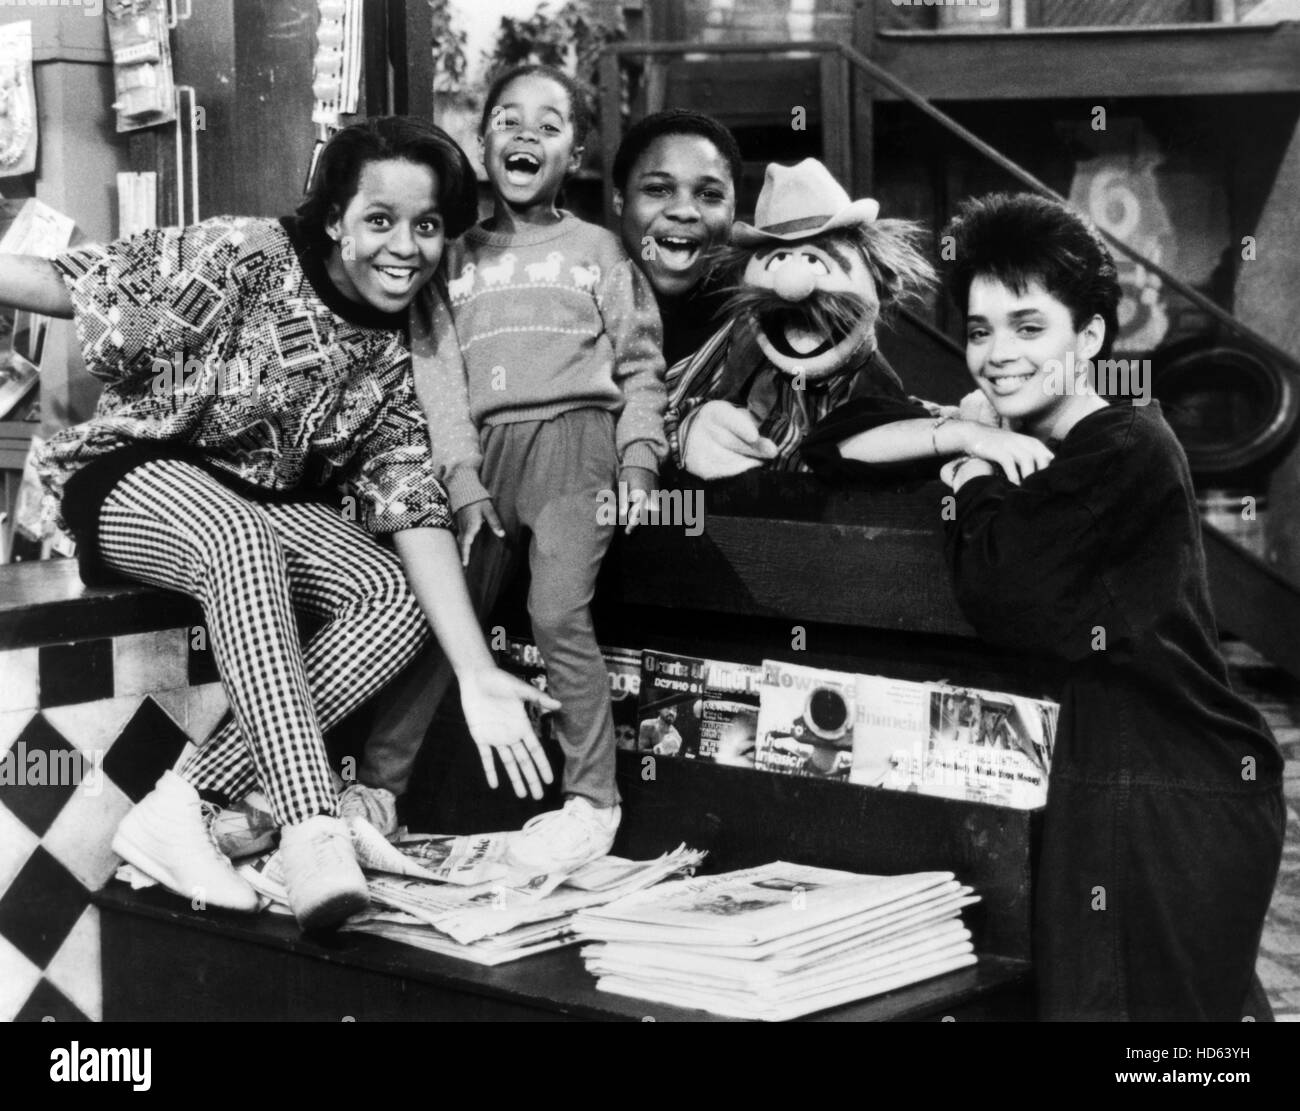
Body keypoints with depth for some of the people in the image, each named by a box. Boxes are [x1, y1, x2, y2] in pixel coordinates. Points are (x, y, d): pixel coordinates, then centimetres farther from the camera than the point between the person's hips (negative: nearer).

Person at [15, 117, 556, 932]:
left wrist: (476, 673, -12)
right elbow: (84, 290, -13)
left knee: (397, 602, -21)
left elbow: (414, 506, -3)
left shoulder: (395, 354, 4)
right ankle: (312, 835, -47)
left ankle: (183, 807, -24)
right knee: (241, 542, -38)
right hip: (133, 470, -5)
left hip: (266, 507, 6)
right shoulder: (245, 256, -12)